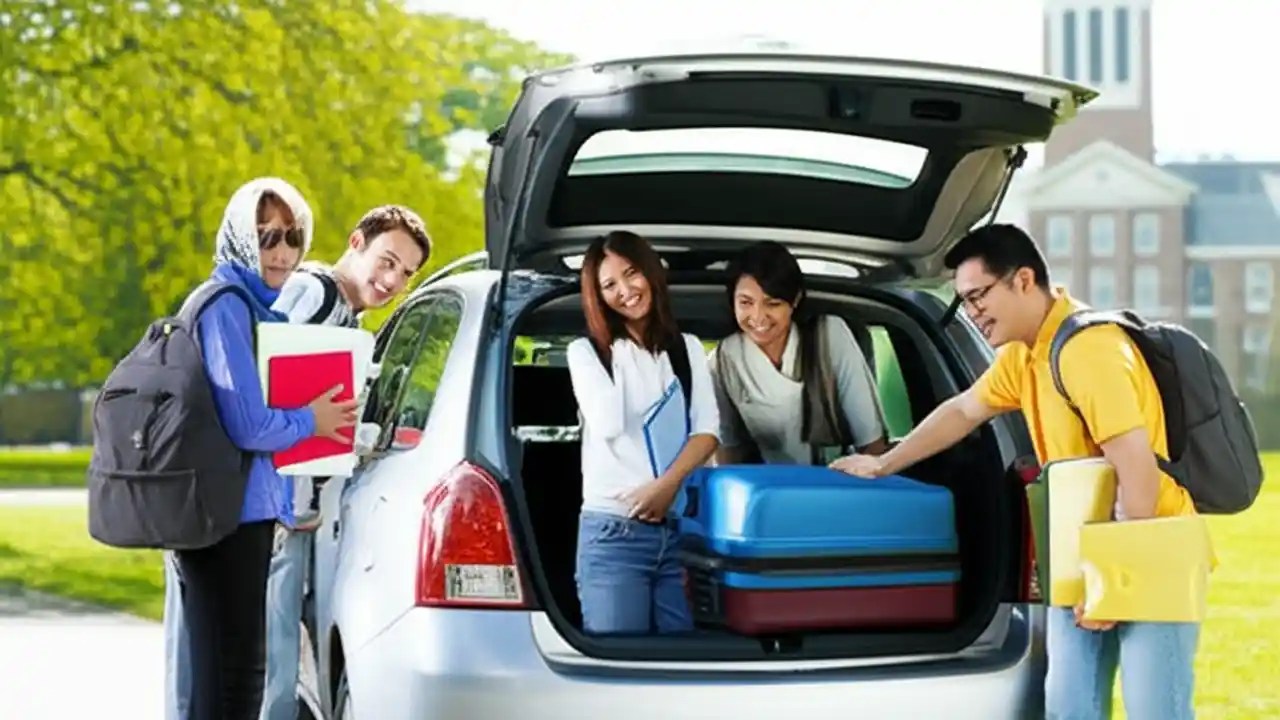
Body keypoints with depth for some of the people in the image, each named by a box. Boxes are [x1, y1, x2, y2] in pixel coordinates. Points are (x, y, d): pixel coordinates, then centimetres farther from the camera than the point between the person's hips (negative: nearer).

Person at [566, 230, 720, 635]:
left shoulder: (689, 348, 17)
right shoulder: (585, 351, 7)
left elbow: (707, 431, 5)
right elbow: (608, 426, -9)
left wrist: (668, 484, -13)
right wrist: (616, 353, 1)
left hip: (682, 528, 3)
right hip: (613, 532, -3)